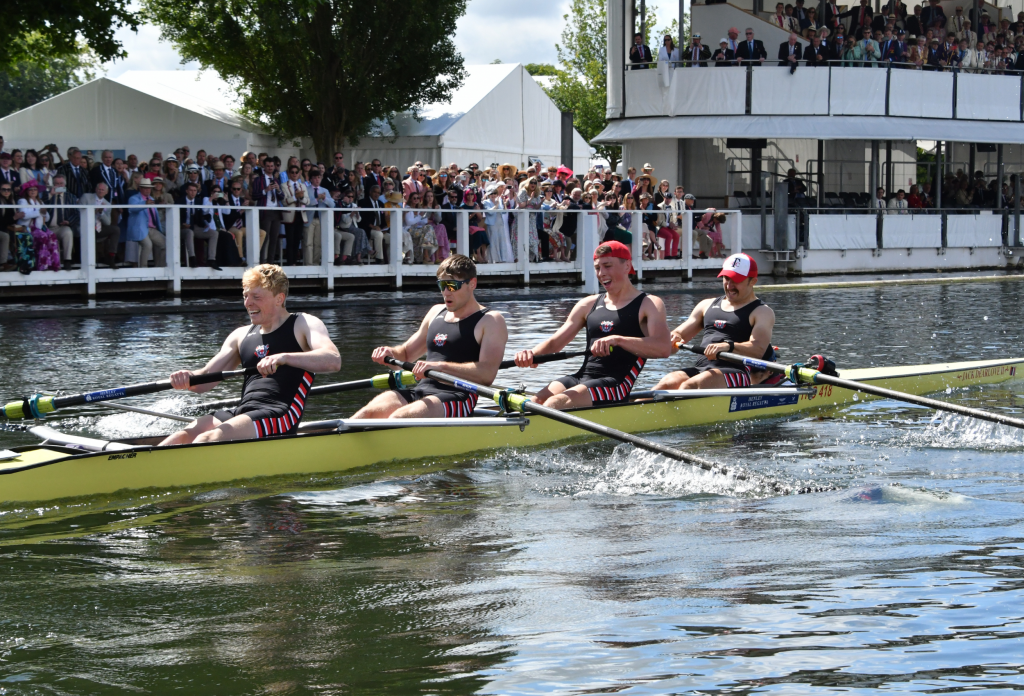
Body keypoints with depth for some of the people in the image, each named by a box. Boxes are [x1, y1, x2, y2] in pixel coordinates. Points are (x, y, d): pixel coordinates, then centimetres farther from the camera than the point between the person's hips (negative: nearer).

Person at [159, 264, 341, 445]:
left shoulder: (304, 325, 6)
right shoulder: (241, 335, 24)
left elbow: (334, 361, -14)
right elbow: (205, 381, 19)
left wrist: (284, 358, -29)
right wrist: (188, 378, -7)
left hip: (280, 415, -6)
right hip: (241, 411, 6)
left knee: (208, 439, -30)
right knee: (184, 436, -23)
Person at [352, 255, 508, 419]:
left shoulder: (491, 321, 1)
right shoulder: (437, 312, 25)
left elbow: (487, 373, -15)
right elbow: (406, 353, 32)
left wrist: (440, 366, -24)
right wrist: (390, 353, 6)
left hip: (457, 398, -7)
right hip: (420, 390, 7)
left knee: (398, 418, -34)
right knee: (368, 412, -22)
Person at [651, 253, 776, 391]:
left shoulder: (762, 312, 7)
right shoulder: (708, 305, 26)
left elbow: (759, 349, -12)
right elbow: (680, 333, 23)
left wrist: (728, 346, -31)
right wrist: (674, 337, -4)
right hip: (701, 368, 6)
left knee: (691, 385, -35)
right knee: (667, 383, -26)